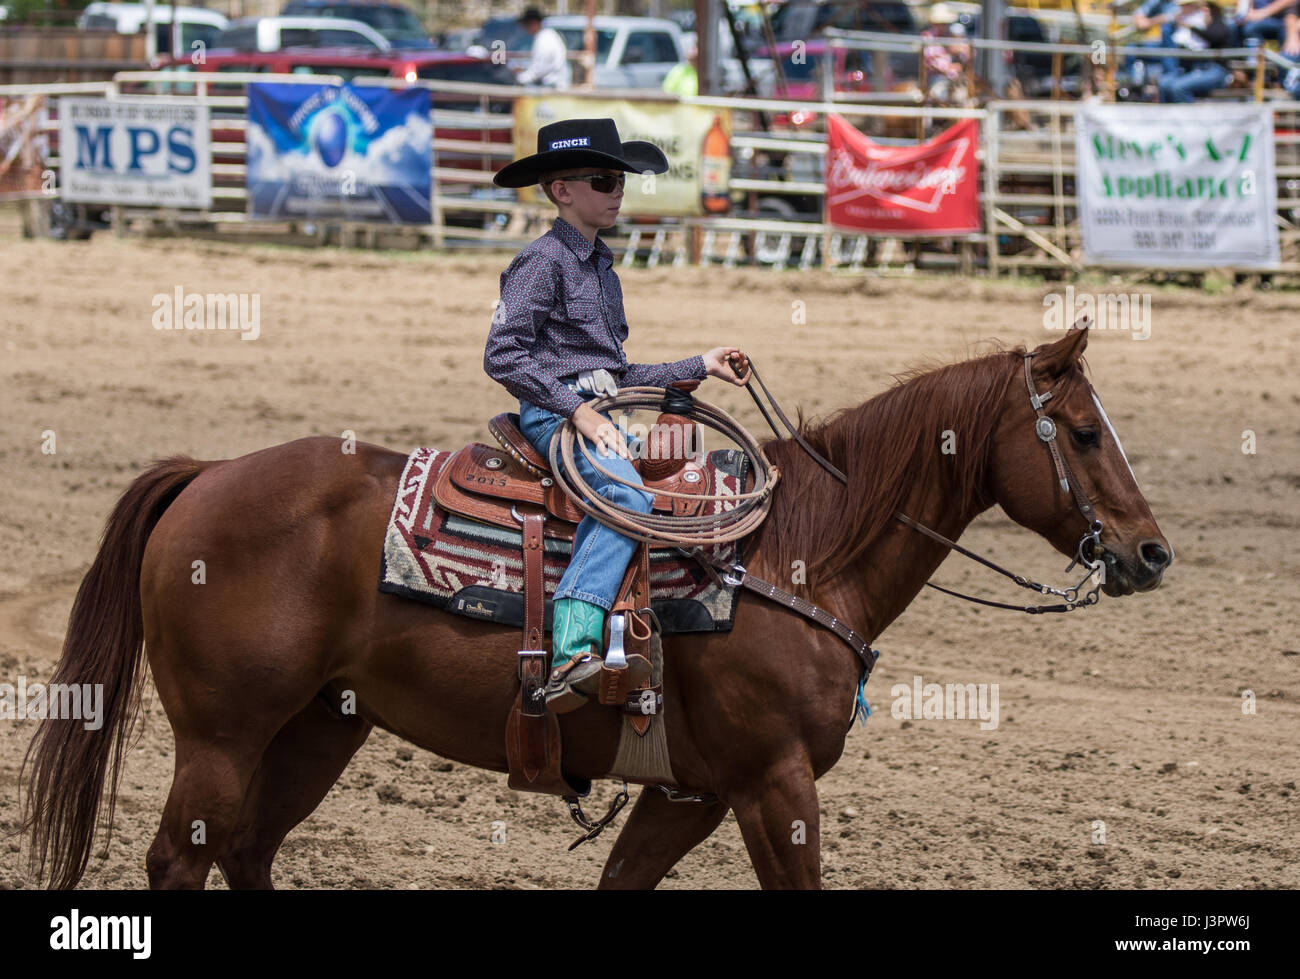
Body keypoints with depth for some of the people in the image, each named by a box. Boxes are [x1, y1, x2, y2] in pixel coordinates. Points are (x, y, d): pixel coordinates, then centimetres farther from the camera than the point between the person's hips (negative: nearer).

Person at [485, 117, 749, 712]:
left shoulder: (602, 269, 24)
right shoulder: (544, 262, -5)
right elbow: (503, 355, -16)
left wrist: (700, 368, 27)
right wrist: (577, 409, -22)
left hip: (601, 412, 9)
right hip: (554, 413, -9)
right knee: (626, 496, -35)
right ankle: (572, 653, -48)